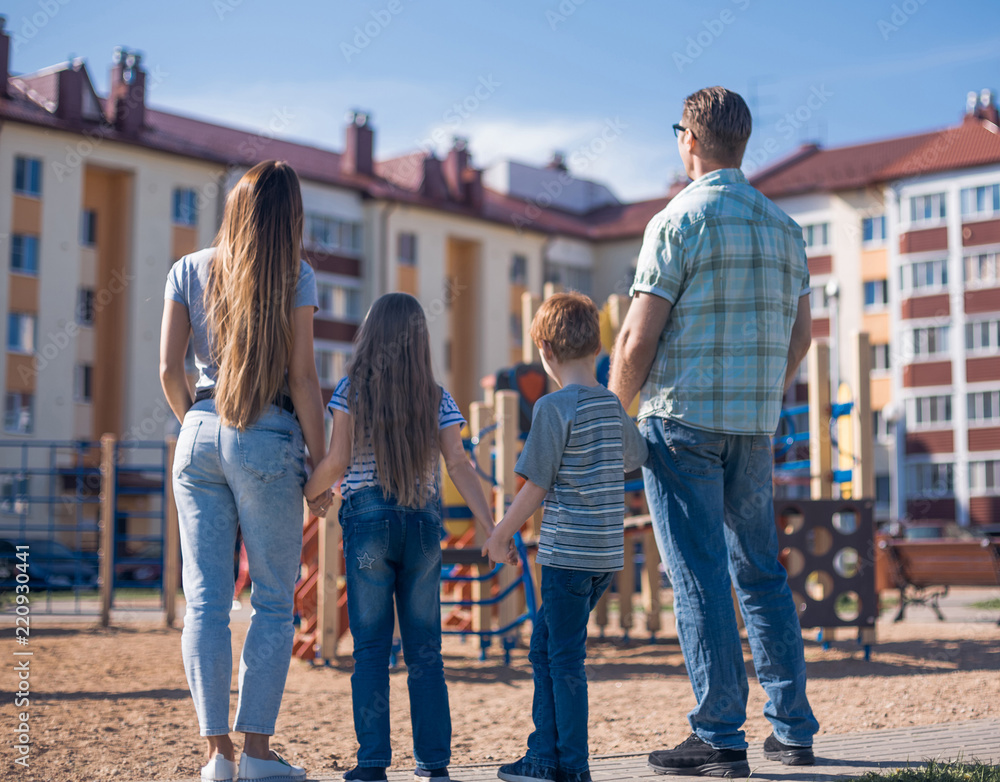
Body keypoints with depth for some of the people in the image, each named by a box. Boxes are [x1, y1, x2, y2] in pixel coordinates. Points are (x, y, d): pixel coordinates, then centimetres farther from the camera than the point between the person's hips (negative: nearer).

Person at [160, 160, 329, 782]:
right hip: (267, 440, -3)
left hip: (200, 435, 4)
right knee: (274, 602, 5)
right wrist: (320, 461, 0)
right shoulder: (294, 277, -2)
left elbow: (169, 368, 4)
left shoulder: (189, 271, 8)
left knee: (206, 600, 4)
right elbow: (302, 376, -6)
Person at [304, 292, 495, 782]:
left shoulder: (352, 389, -1)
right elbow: (459, 466, -4)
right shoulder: (437, 398, 4)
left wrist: (301, 496, 9)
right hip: (423, 524, 2)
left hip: (368, 521, -2)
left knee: (371, 647, 2)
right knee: (425, 647, 7)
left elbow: (337, 462, -7)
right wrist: (491, 529, -6)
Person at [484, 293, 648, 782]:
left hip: (570, 553, -8)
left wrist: (500, 535, -2)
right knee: (545, 646, 16)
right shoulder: (611, 405, 9)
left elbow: (536, 486, -13)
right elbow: (635, 458, 27)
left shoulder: (554, 407, -13)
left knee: (566, 658, 1)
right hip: (608, 552, 8)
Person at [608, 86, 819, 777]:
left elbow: (637, 341, -13)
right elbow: (801, 334, 17)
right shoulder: (783, 226, 11)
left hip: (684, 420, -6)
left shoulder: (679, 220, -9)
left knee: (700, 579, -3)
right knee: (762, 574, 14)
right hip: (756, 428, 6)